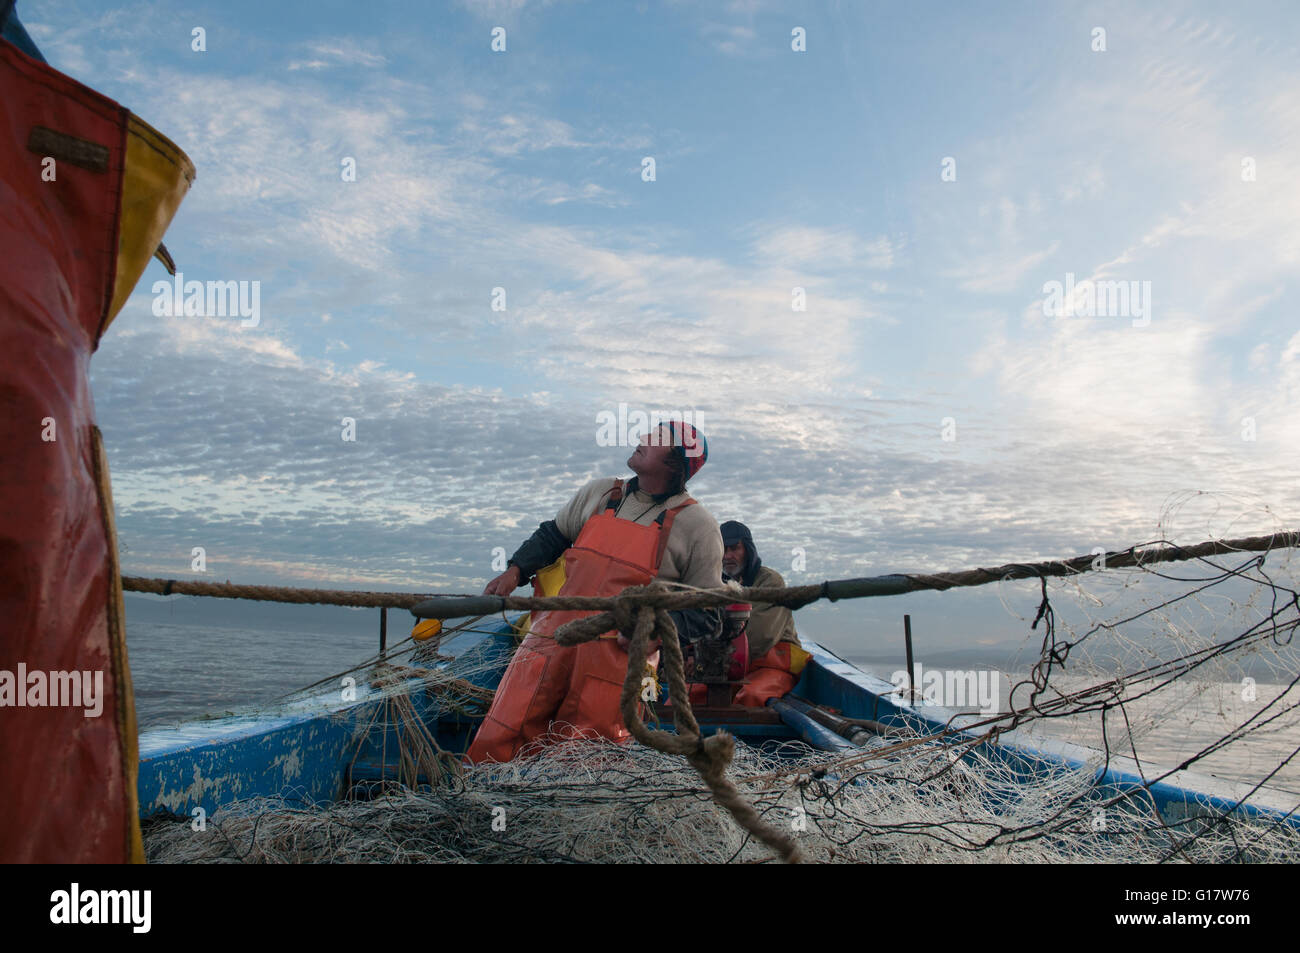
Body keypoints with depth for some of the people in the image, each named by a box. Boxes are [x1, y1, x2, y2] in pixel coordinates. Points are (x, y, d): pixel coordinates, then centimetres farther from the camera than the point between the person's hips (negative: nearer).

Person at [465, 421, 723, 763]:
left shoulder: (697, 526, 0)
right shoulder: (599, 493, 14)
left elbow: (706, 613, 0)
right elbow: (553, 535, 26)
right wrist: (515, 570, 10)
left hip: (620, 656, -3)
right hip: (552, 640, 3)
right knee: (497, 744, -1)